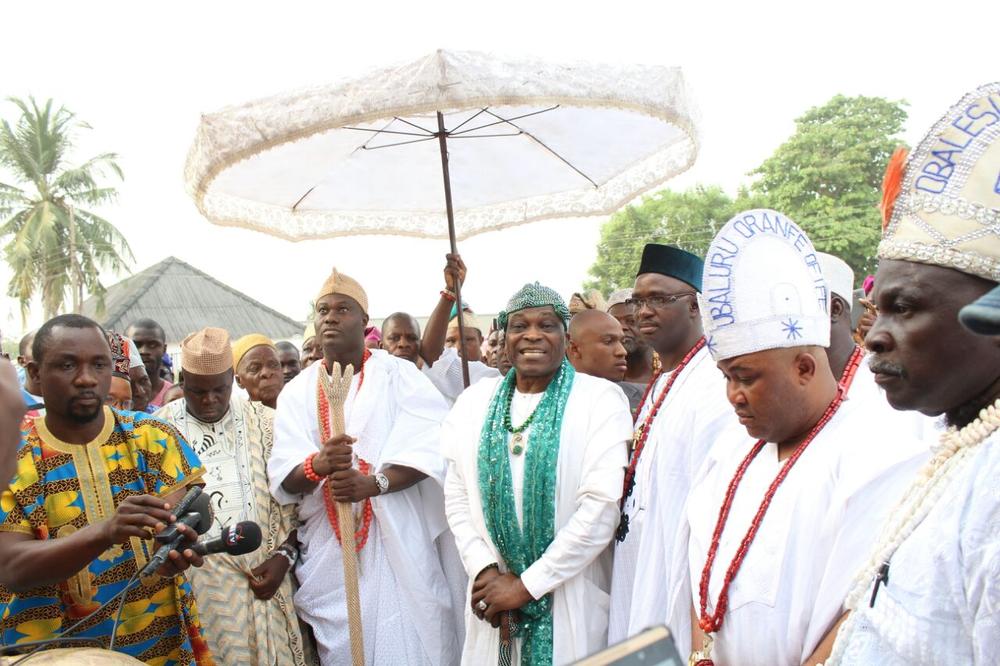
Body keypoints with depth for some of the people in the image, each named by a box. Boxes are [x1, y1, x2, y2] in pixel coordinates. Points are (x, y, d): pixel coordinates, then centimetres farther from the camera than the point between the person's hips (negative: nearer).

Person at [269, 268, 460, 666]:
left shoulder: (397, 374, 0)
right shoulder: (297, 391, 7)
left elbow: (432, 446, -10)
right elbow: (282, 478, -1)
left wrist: (374, 483, -24)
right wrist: (316, 465, -23)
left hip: (396, 542, -2)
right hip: (328, 549, 3)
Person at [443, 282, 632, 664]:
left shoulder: (601, 398, -8)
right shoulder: (474, 401, 5)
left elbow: (603, 503, -16)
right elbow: (457, 496, 3)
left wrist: (526, 584, -14)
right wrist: (484, 571, -11)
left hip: (571, 600, -3)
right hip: (492, 591, 4)